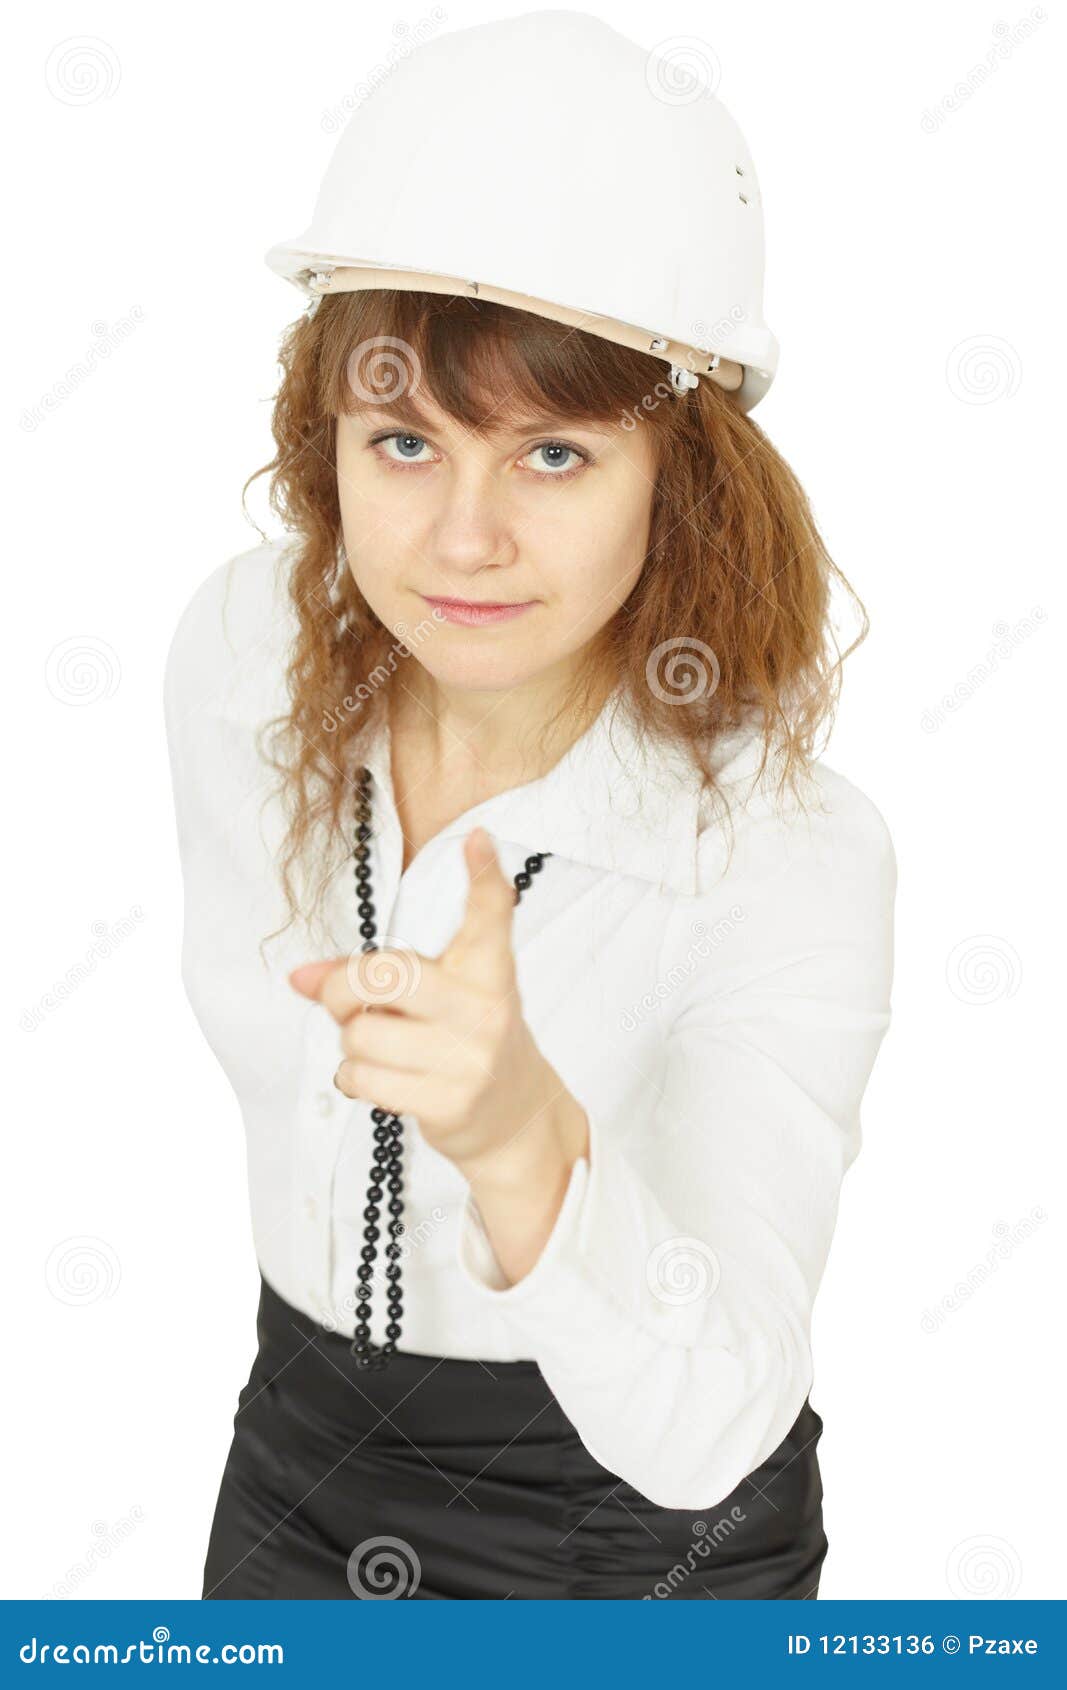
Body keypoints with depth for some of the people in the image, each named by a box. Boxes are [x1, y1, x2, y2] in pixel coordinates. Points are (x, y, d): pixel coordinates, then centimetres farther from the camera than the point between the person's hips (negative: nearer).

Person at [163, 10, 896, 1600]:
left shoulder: (790, 853, -28)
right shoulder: (242, 650, -15)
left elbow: (702, 1424, -34)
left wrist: (525, 1138, -52)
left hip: (637, 1527, -4)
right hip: (307, 1426, 4)